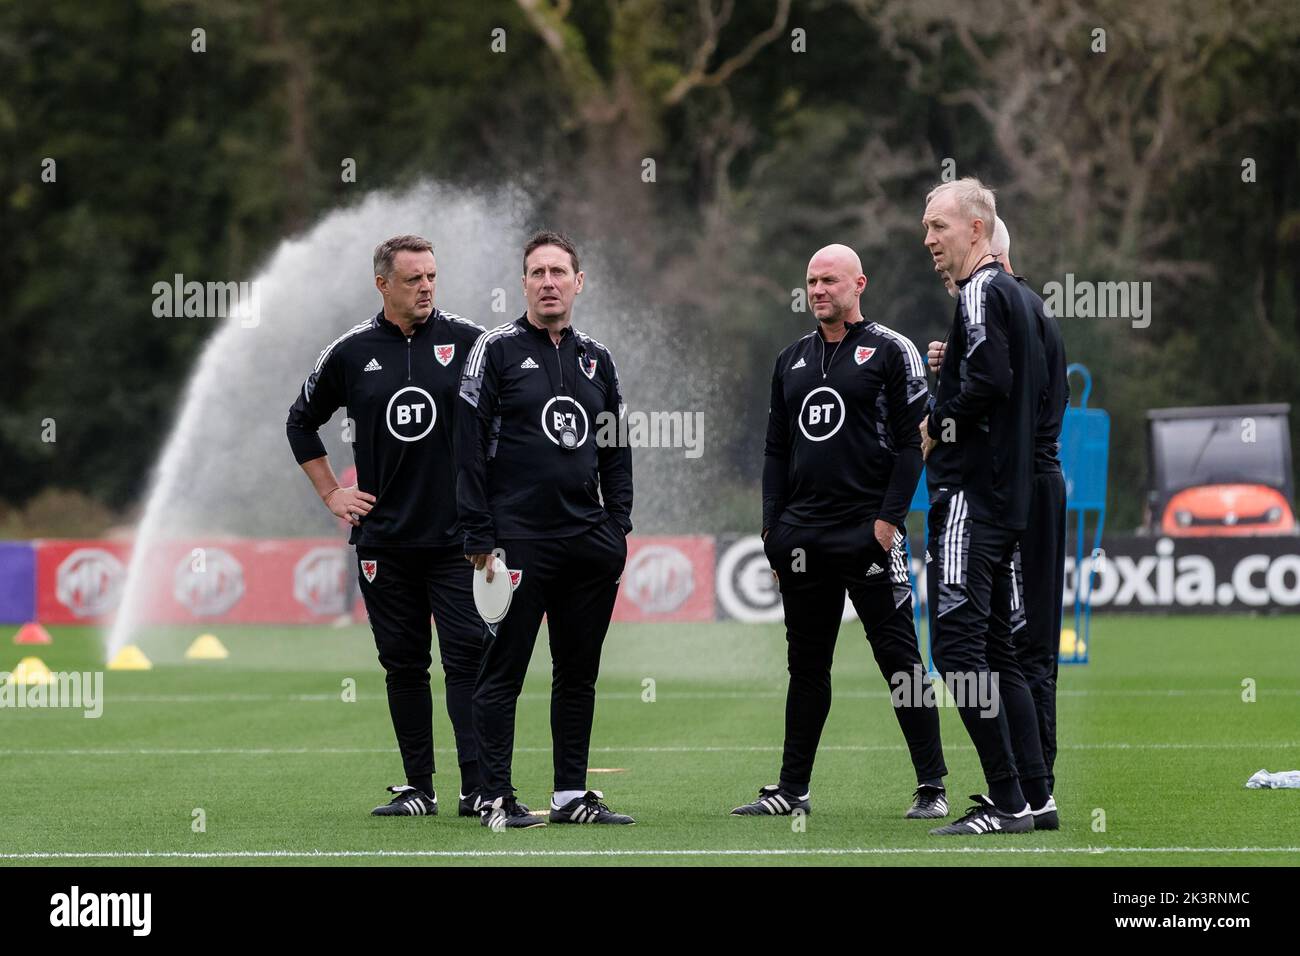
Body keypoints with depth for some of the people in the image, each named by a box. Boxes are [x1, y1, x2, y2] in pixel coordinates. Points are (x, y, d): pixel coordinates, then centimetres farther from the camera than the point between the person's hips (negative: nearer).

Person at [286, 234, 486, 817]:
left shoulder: (468, 343, -1)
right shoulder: (351, 352, 4)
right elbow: (301, 422, 18)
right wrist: (332, 493, 11)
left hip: (459, 534, -2)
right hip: (384, 538, 2)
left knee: (468, 655, -8)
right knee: (403, 663, 7)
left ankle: (478, 789, -11)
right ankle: (418, 787, 14)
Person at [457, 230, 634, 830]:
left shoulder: (596, 360, 14)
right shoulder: (497, 351, -1)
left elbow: (616, 454, 19)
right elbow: (470, 449, -5)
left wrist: (617, 531, 9)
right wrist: (480, 539, -10)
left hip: (590, 544, 5)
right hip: (518, 540, -5)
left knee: (579, 673, 8)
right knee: (502, 672, -3)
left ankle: (572, 795, 14)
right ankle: (497, 799, 0)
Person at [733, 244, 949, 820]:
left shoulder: (891, 352, 0)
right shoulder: (792, 361, 16)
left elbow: (911, 441, -5)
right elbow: (776, 450, 18)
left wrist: (889, 517, -13)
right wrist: (773, 530, 9)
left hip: (868, 533, -5)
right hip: (803, 532, 6)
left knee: (898, 655, -6)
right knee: (806, 664, 9)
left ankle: (932, 787, -3)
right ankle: (792, 789, 14)